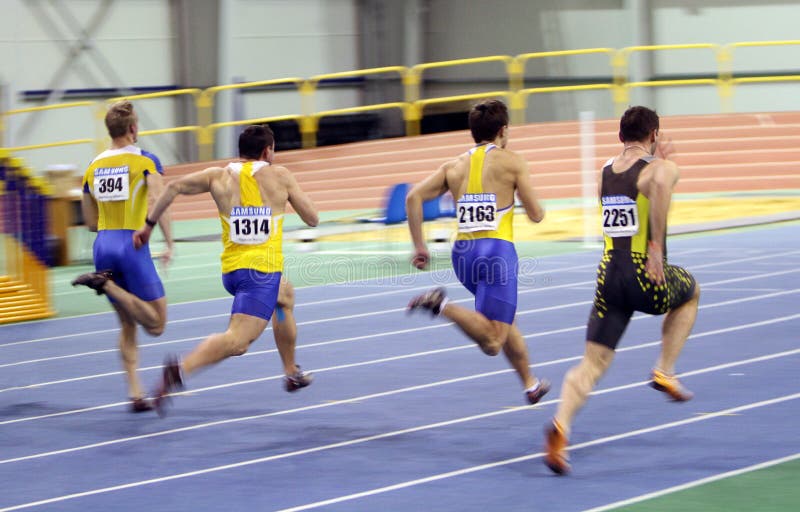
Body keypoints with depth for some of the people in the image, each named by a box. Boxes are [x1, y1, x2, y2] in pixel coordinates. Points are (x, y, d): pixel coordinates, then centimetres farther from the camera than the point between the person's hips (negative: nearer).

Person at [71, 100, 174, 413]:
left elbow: (91, 223, 15)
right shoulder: (145, 161, -4)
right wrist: (169, 244, -15)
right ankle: (106, 284, -19)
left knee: (128, 325, 16)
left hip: (103, 246, 6)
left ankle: (135, 393, 8)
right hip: (132, 246, -6)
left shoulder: (93, 167, 11)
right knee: (156, 324, -1)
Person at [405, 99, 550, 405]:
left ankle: (530, 385, 38)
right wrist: (538, 208, 26)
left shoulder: (454, 166, 12)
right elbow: (536, 215, 1)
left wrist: (419, 247, 7)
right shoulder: (511, 162, 1)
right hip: (497, 251, -6)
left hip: (463, 252, 7)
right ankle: (441, 305, -31)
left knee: (505, 320, 29)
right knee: (492, 343, -13)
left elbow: (414, 198, 2)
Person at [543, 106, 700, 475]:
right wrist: (657, 244, -26)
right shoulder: (661, 168, -5)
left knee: (592, 364, 3)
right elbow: (660, 186, -30)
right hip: (647, 278, -4)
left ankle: (561, 425, -22)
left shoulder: (605, 171, 14)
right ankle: (664, 372, 23)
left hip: (609, 275, 4)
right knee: (690, 292, 31)